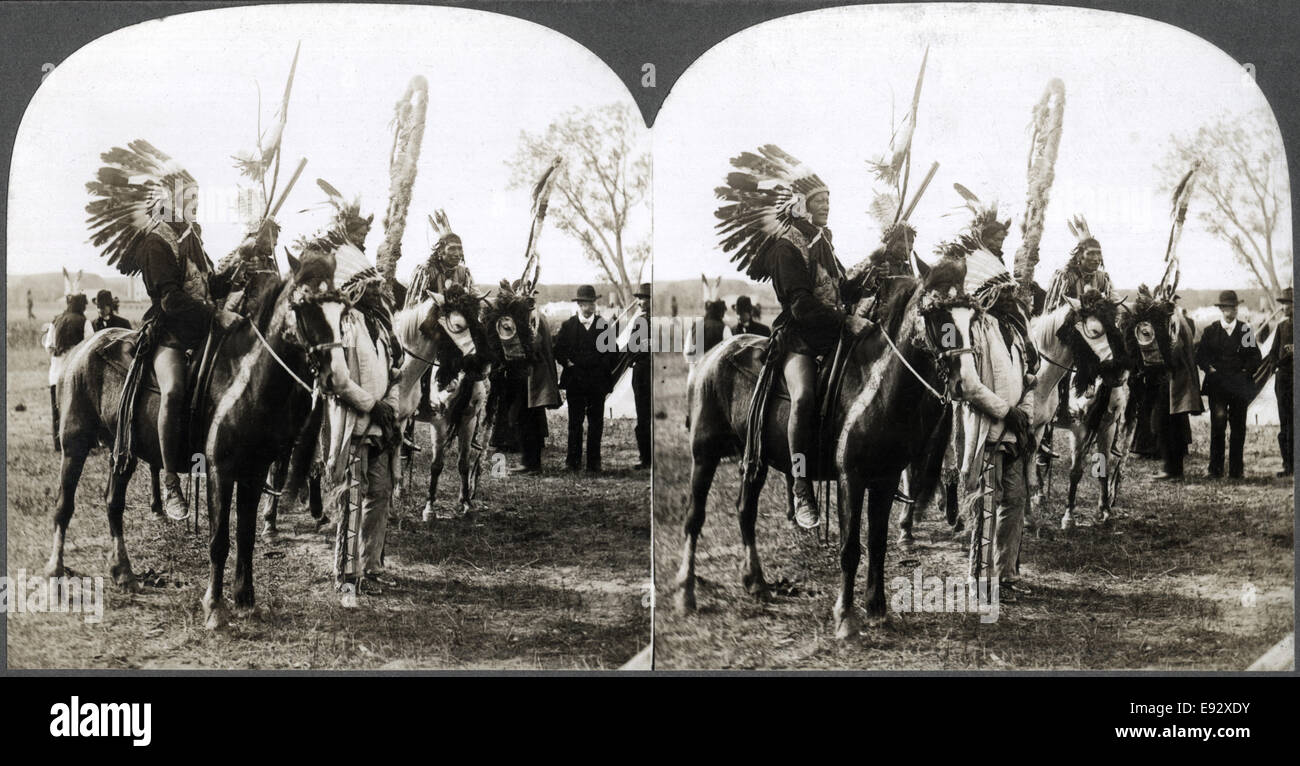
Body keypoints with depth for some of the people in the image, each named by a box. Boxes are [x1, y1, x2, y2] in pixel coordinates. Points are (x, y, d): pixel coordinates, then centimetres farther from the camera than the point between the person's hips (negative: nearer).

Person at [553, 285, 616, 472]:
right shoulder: (568, 326, 6)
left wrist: (606, 369, -3)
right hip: (575, 382, -1)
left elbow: (612, 353, 9)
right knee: (575, 422, 2)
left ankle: (594, 461, 8)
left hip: (597, 383, 1)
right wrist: (568, 363, -6)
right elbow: (558, 351, 8)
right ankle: (574, 460, 8)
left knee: (596, 423, 2)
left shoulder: (604, 326, 8)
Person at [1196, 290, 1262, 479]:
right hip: (1217, 385, -1)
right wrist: (1210, 369, -8)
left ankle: (1236, 469, 9)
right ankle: (1215, 468, -8)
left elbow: (1256, 358, 10)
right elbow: (1200, 356, 8)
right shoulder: (1210, 331, 8)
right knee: (1217, 424, -12)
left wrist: (1246, 371, -6)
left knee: (1238, 427, 3)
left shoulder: (1245, 331, 8)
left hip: (1239, 384, 1)